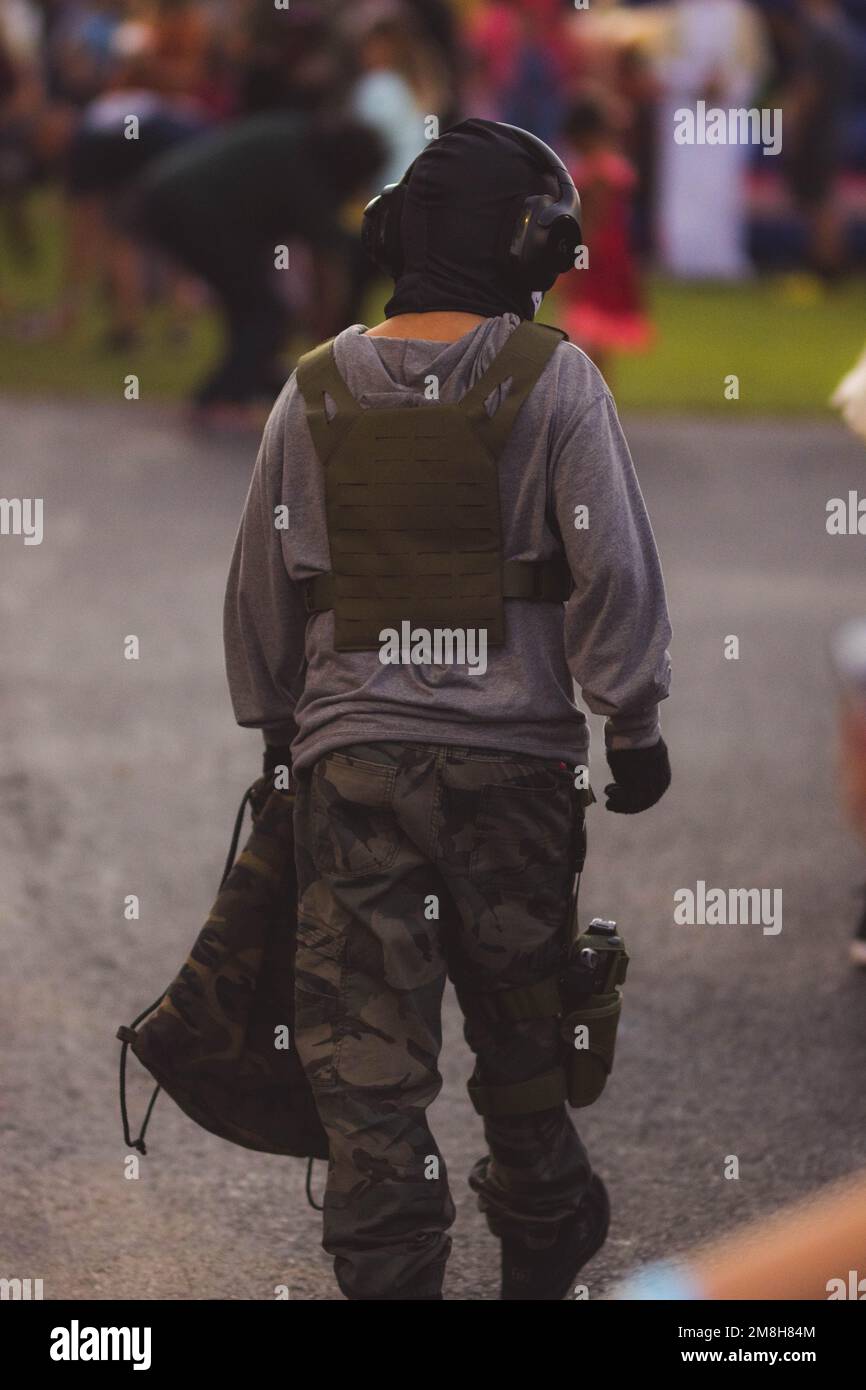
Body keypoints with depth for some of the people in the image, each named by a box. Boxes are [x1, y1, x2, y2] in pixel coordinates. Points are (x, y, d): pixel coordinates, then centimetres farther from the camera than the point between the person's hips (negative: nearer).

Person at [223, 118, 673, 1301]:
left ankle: (387, 1270, 2)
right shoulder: (552, 380, -7)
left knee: (367, 1041, 3)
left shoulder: (317, 391, 4)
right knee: (521, 1011, 15)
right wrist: (634, 724, 2)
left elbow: (260, 584, 10)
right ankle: (542, 1249, 30)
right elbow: (615, 569, -8)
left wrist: (274, 723, 22)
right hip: (511, 757, -1)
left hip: (351, 757, 1)